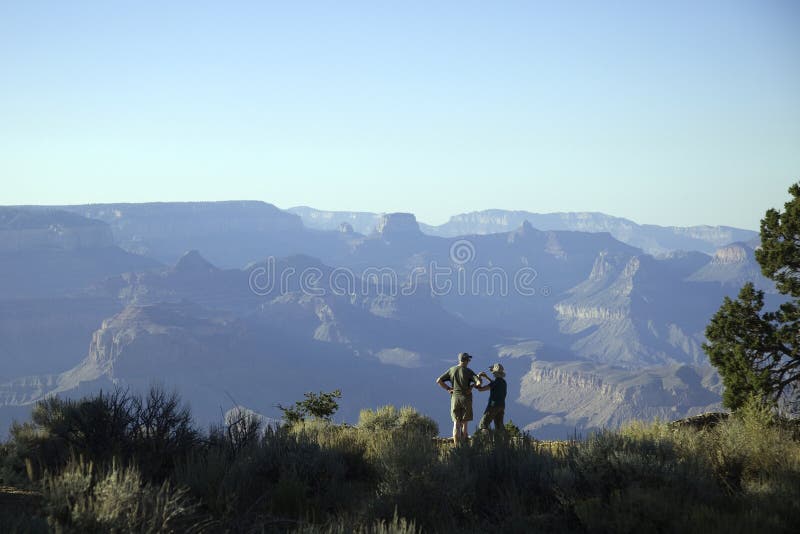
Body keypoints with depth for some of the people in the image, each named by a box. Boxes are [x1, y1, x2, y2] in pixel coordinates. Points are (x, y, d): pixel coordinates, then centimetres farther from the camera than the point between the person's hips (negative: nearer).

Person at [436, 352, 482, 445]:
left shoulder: (452, 370, 4)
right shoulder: (468, 371, -8)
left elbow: (439, 380, 2)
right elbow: (479, 382, -18)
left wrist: (448, 389, 6)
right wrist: (472, 386, 1)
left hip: (455, 398, 3)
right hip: (466, 398, -3)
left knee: (456, 423, 4)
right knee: (465, 423, 7)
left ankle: (456, 446, -2)